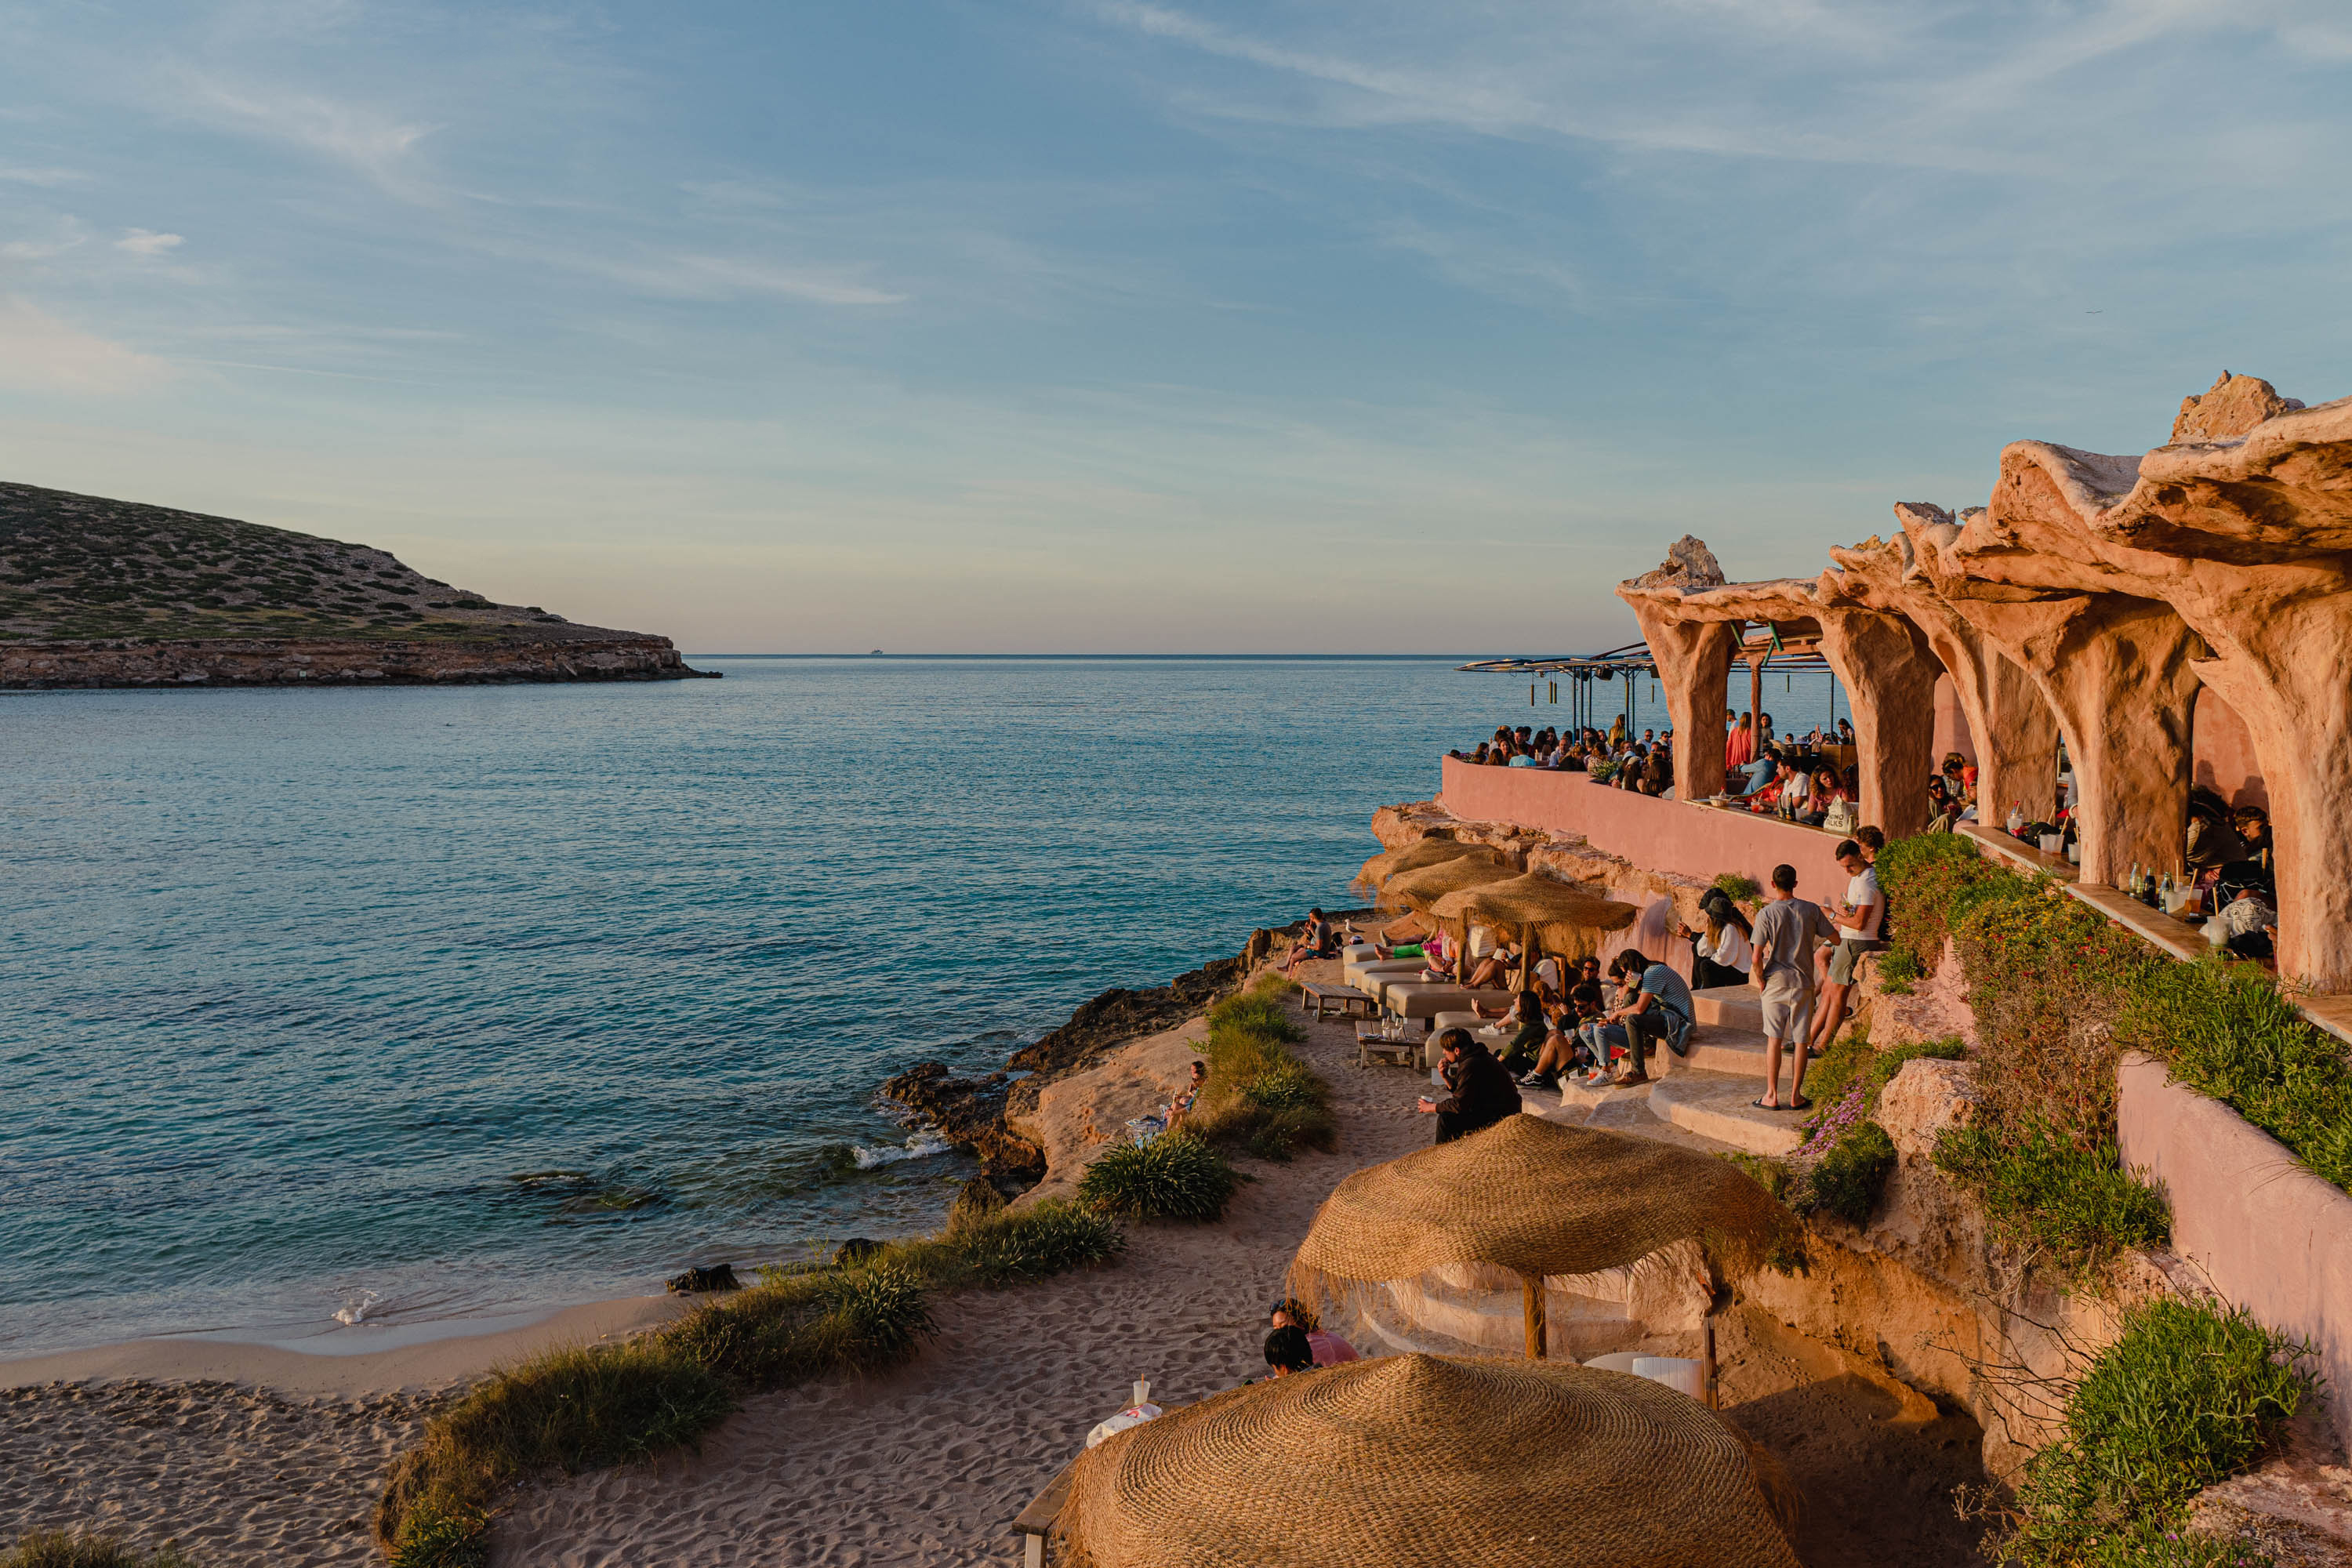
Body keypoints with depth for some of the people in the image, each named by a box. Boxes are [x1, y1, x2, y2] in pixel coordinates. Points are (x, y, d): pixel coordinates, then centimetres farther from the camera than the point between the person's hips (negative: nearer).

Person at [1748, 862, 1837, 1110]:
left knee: (1774, 1039, 5)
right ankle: (1796, 1096, 12)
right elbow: (1835, 938, 6)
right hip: (1803, 982, 2)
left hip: (1775, 981, -1)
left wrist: (1760, 979, 4)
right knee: (1801, 1040, 8)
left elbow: (1756, 959, -13)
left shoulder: (1766, 914, -10)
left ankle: (1771, 1096, 5)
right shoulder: (1811, 910, -4)